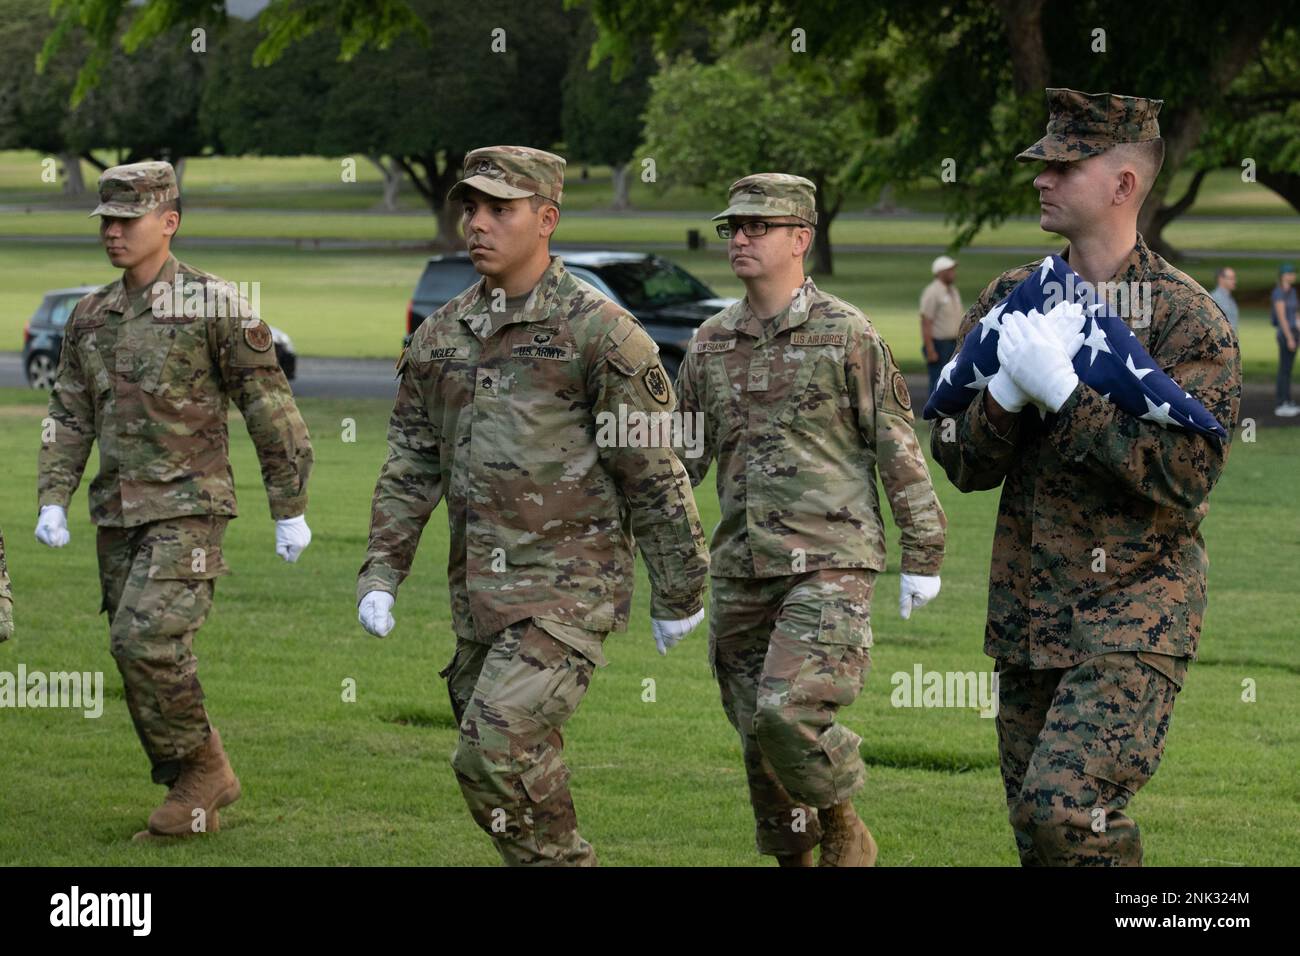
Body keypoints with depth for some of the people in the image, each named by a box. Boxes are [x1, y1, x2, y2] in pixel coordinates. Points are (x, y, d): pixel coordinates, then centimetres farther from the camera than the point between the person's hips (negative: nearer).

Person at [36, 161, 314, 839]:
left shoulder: (215, 306, -7)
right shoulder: (90, 317, 11)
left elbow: (271, 410, -5)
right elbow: (68, 416, 14)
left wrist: (290, 510, -5)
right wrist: (53, 500, 1)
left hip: (188, 508, -7)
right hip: (116, 515, 7)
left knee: (148, 640, -20)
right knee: (141, 658, 6)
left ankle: (202, 768, -2)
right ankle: (197, 802, 17)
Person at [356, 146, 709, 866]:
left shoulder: (599, 333, -9)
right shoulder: (441, 335, 10)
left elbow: (656, 476, -6)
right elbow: (411, 464, 14)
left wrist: (677, 596, -2)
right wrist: (381, 574, 6)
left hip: (568, 589, -7)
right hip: (479, 591, 7)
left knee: (496, 751, -19)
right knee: (523, 765, 12)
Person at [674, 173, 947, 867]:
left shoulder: (847, 335, -3)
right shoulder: (711, 343, 11)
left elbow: (899, 447, -2)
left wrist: (922, 555, -3)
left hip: (830, 562, -6)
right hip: (741, 569, 6)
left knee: (788, 714, -21)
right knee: (758, 734, 8)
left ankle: (844, 830, 4)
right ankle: (793, 857, 23)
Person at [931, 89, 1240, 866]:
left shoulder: (1187, 319, -8)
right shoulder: (1016, 299, 8)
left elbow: (1185, 474, -18)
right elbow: (960, 462, 6)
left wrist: (1064, 391, -21)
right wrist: (1006, 393, -15)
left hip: (1135, 615, -6)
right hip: (1028, 616, 6)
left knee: (1066, 803, -22)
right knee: (1038, 830, 11)